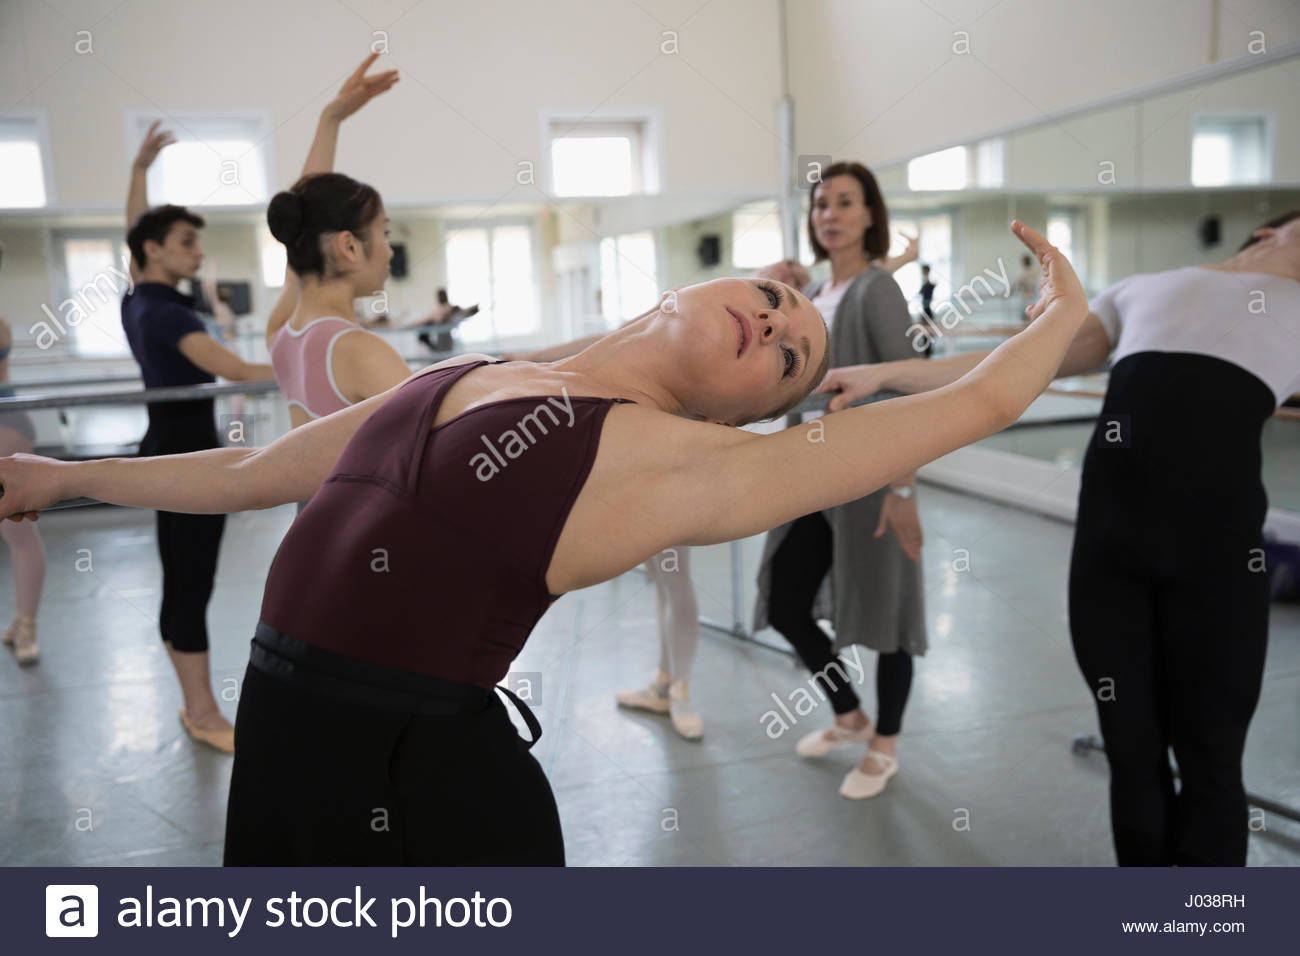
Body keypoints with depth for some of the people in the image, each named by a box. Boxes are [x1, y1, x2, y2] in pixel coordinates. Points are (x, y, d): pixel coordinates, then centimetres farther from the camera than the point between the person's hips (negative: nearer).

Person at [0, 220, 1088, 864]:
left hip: (420, 769, -6)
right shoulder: (457, 376, 7)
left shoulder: (694, 459, -10)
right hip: (281, 733, 6)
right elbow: (255, 471, 19)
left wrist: (1062, 313, 14)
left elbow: (972, 406, -6)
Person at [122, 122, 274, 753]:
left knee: (180, 582, 13)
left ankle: (195, 706, 22)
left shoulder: (136, 301, 8)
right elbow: (234, 369, -32)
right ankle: (204, 715, 4)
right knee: (191, 586, -4)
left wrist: (140, 168, 33)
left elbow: (134, 234, 25)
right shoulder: (168, 314, -18)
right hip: (190, 456, -10)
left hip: (165, 450, 10)